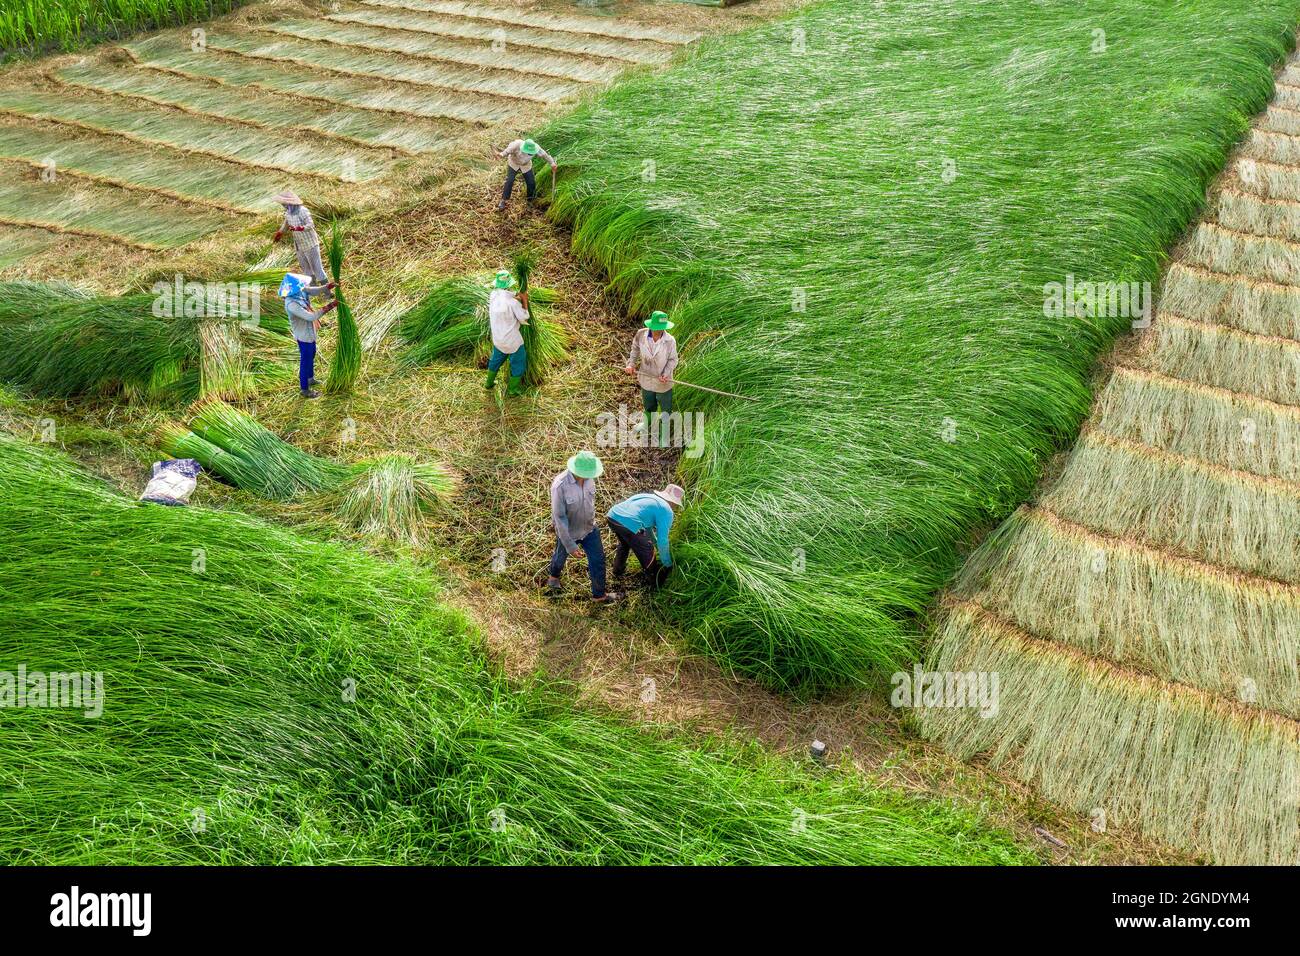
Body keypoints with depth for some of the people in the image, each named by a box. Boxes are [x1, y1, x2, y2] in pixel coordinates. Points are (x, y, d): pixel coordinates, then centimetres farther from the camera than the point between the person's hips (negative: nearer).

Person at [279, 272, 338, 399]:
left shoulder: (301, 290, -15)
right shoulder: (291, 304, -38)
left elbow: (314, 291, -2)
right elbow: (310, 317, -38)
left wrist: (327, 287, -23)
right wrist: (329, 306, -36)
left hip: (310, 332, 9)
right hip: (304, 336, -9)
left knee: (311, 356, 29)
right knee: (305, 362, 11)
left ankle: (310, 379, 53)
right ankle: (305, 390, 30)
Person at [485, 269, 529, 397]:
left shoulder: (493, 296, -10)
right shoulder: (513, 303, -26)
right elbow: (524, 319, -14)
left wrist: (516, 299, -1)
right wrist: (525, 301, -7)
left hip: (497, 337, 6)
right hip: (512, 339, -6)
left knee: (496, 359, 28)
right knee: (518, 362, 16)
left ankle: (489, 384, 44)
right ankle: (513, 389, 28)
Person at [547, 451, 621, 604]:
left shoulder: (588, 478, -19)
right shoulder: (560, 486, -36)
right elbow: (559, 517, -29)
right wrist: (570, 545, -24)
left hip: (589, 528, 4)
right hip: (568, 532, -4)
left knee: (598, 560, 8)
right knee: (561, 557, 24)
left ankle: (599, 594, 30)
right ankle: (554, 577, 58)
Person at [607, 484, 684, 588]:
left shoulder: (649, 497, 29)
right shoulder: (666, 511, 6)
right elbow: (662, 540, 6)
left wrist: (655, 542, 58)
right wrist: (667, 564, 19)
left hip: (612, 516, 8)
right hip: (628, 524, -8)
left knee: (624, 542, 38)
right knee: (647, 551, 16)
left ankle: (618, 571, 52)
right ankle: (656, 583, 30)